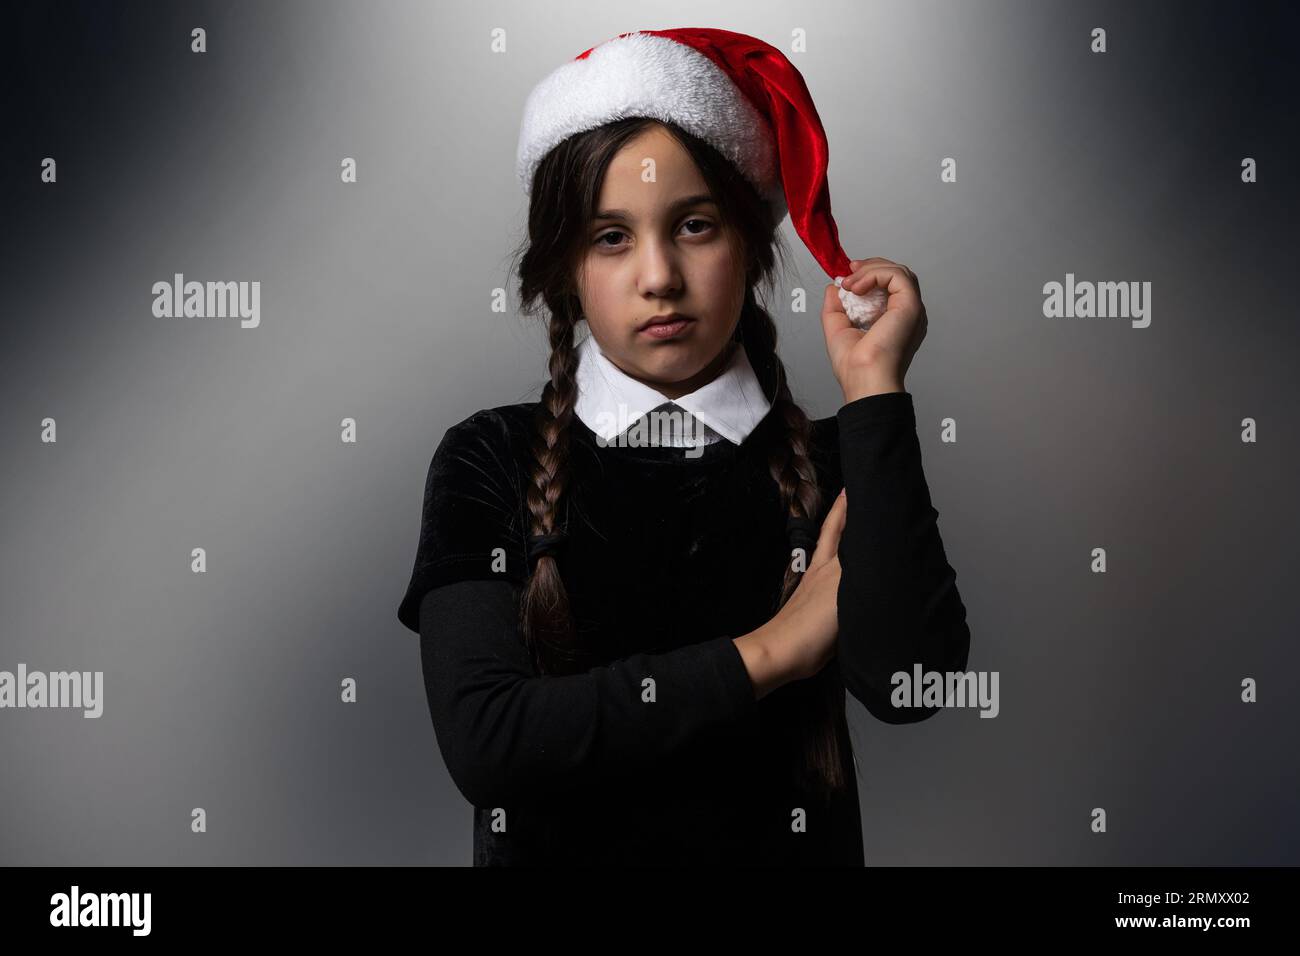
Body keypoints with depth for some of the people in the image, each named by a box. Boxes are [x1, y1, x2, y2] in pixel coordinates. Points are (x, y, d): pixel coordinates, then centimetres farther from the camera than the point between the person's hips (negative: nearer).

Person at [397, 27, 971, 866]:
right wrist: (766, 653, -10)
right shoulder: (490, 461, 0)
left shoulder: (833, 466, 0)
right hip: (553, 845, 0)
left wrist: (874, 386, -11)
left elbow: (908, 687, -16)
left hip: (782, 844, 0)